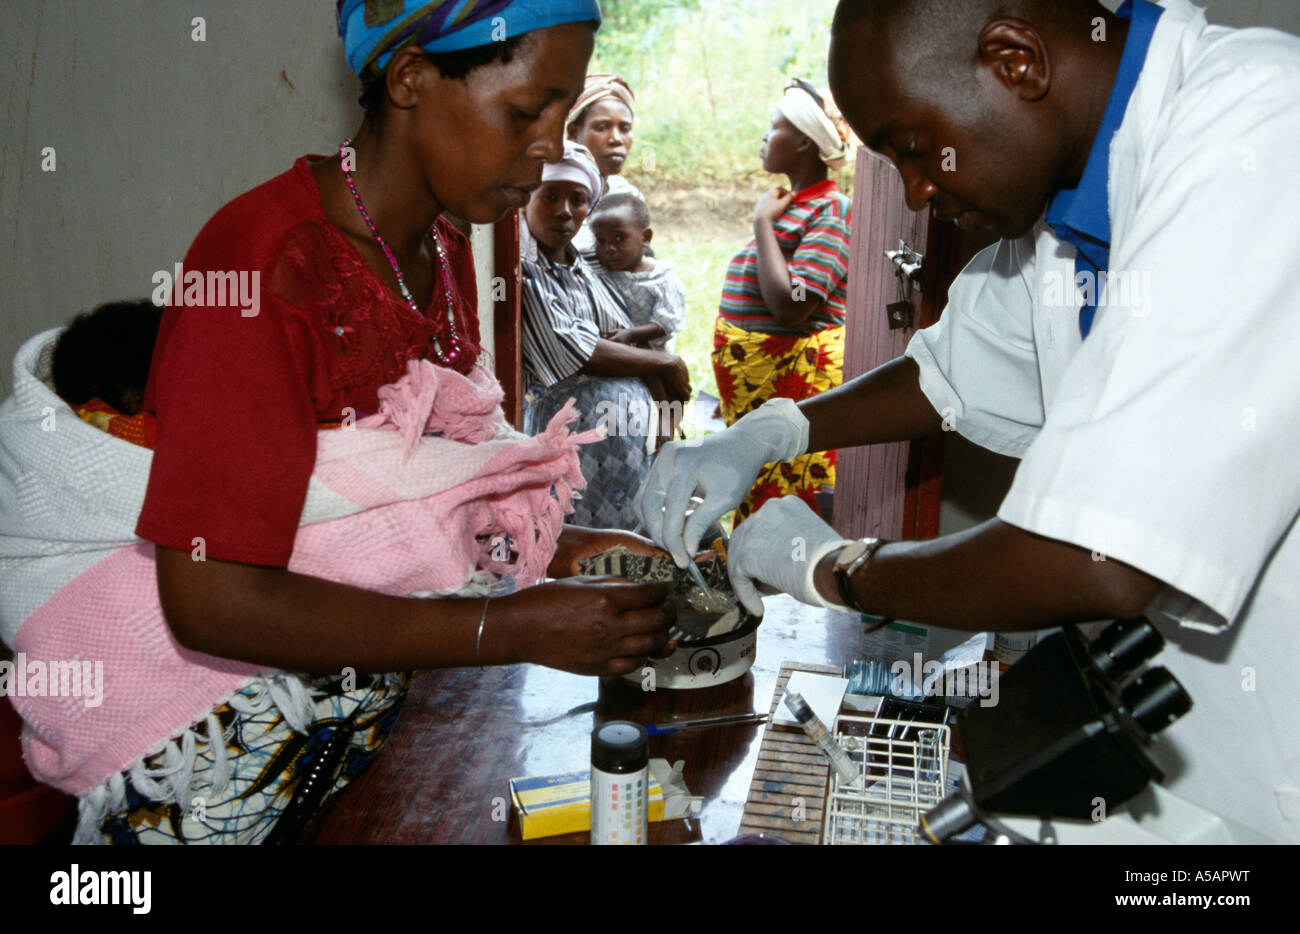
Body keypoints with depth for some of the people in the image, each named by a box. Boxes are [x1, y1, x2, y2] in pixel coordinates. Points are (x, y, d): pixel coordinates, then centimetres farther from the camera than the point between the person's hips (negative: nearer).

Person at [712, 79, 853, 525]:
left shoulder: (828, 211, -16)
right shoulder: (794, 203, 12)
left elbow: (790, 306, -27)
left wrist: (763, 223, -17)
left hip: (796, 384, -10)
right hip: (756, 387, 10)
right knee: (755, 511, 18)